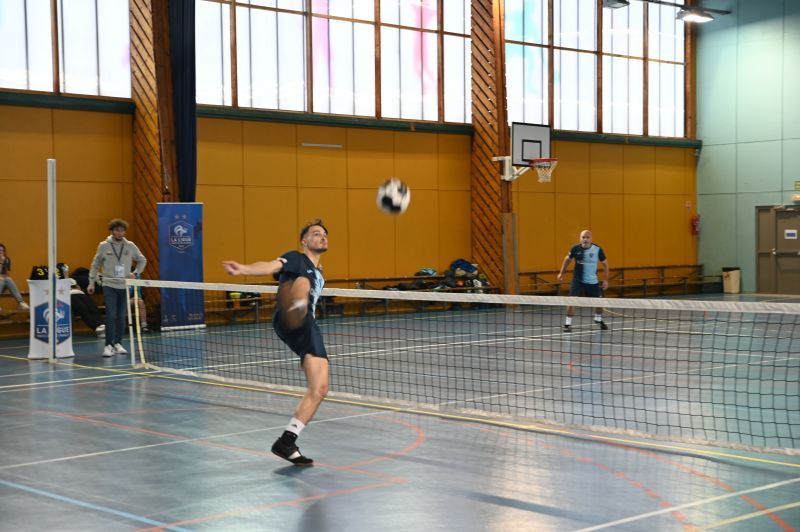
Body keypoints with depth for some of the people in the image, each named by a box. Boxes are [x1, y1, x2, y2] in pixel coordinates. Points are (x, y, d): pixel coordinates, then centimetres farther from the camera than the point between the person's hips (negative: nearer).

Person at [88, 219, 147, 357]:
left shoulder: (130, 246, 4)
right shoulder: (104, 246, 0)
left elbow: (142, 260, 18)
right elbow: (95, 265, 8)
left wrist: (135, 273, 6)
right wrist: (91, 282, 6)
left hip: (125, 286, 2)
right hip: (109, 285, -2)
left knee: (121, 317, 5)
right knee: (111, 316, -10)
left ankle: (118, 344, 16)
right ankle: (109, 345, -6)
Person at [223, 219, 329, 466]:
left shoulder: (318, 274, 36)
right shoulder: (295, 258, 13)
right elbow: (271, 266, -7)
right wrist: (243, 269, -27)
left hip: (308, 330, 8)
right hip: (289, 321, -8)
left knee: (319, 389, -2)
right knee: (303, 281, -38)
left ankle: (287, 441, 2)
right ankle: (295, 309, -76)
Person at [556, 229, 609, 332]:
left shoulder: (598, 250, -12)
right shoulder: (575, 249, -11)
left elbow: (605, 263, 2)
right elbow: (568, 259, 10)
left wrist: (606, 280, 0)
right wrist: (561, 273, 12)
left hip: (593, 282, 1)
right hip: (577, 280, -1)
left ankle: (598, 320, 39)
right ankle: (568, 324, -2)